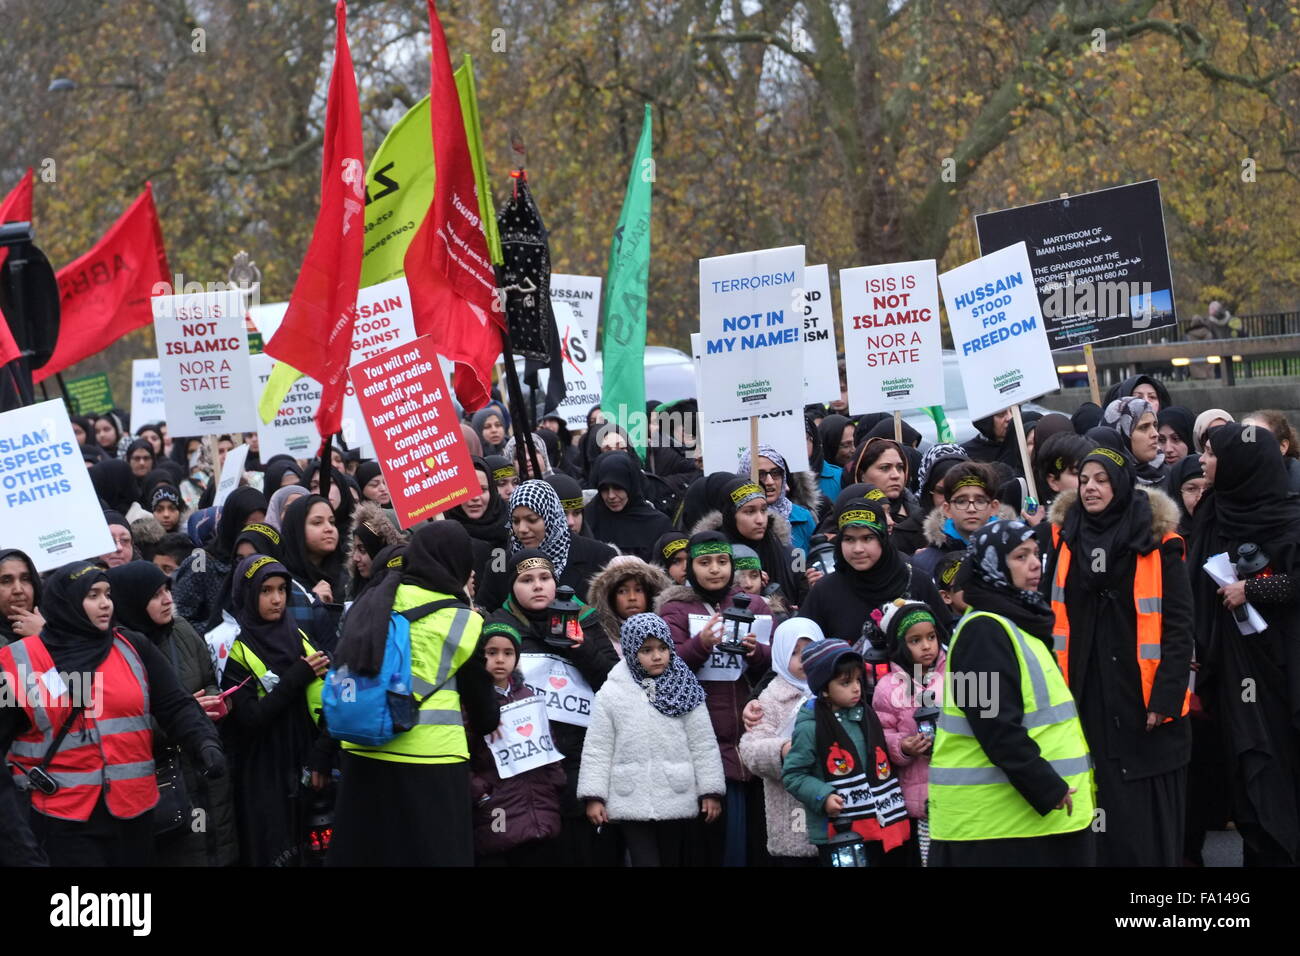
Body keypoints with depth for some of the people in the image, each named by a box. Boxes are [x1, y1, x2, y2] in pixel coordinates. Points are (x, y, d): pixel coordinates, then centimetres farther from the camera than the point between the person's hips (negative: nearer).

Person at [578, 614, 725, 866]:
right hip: (631, 804, -1)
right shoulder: (611, 694, -1)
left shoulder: (685, 690, 2)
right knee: (645, 861, -6)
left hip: (677, 800, 1)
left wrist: (710, 791, 0)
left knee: (673, 861, 11)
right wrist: (594, 796, -4)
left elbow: (703, 745, 3)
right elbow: (598, 749, 0)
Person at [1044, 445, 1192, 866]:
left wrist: (1167, 697, -15)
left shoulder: (1156, 543, -3)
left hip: (1143, 701, -3)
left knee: (1148, 813, -1)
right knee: (1100, 810, 5)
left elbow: (1177, 626, -7)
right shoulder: (1066, 539, 8)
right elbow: (1052, 618, 10)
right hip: (1087, 696, 3)